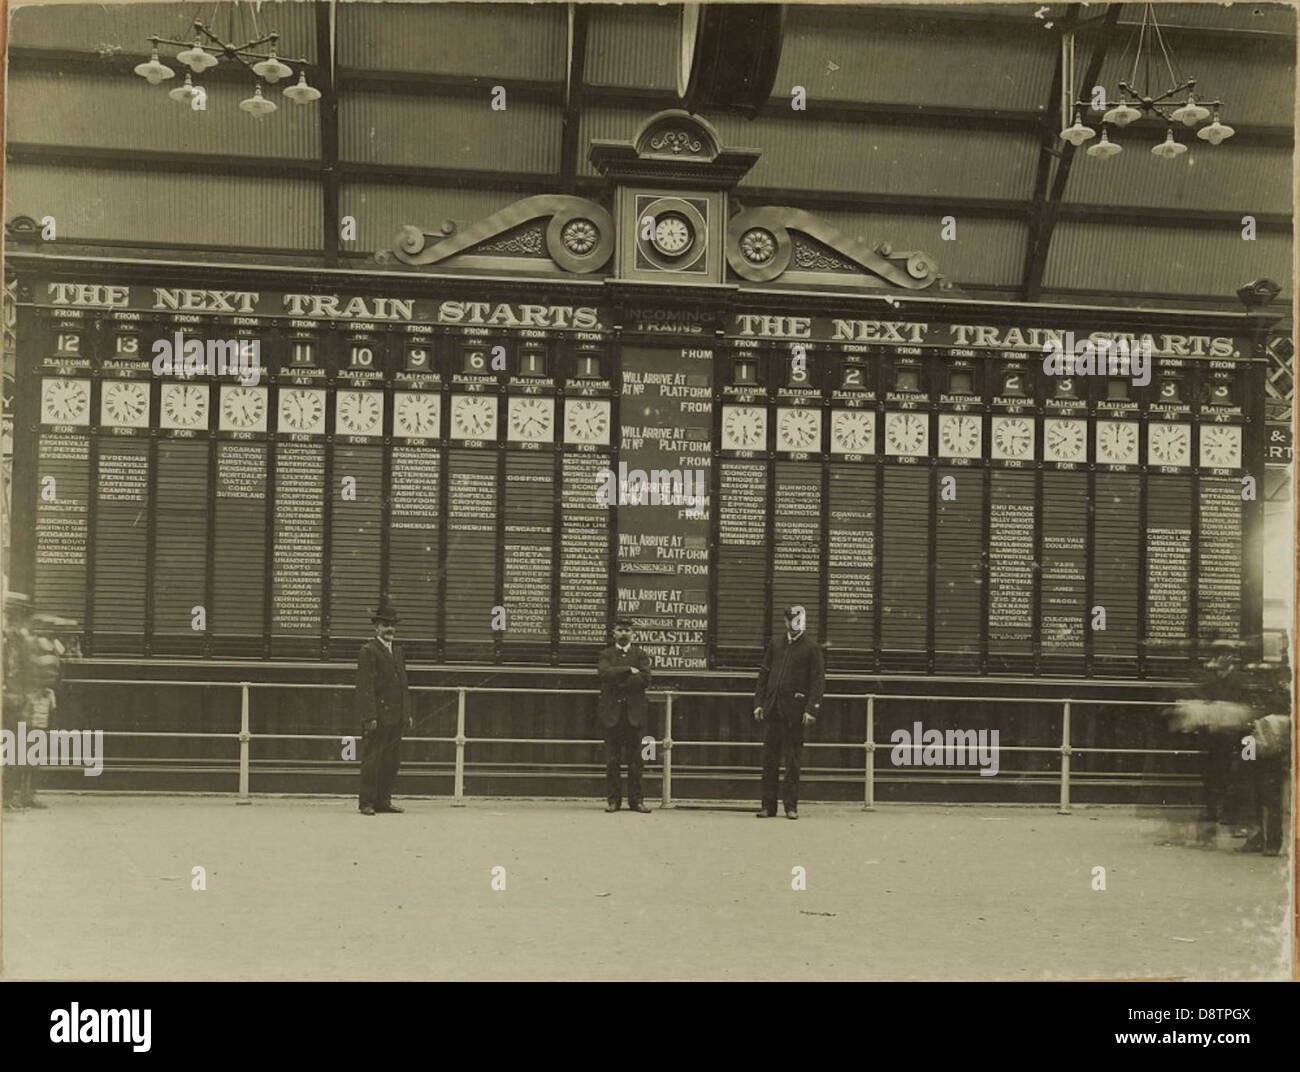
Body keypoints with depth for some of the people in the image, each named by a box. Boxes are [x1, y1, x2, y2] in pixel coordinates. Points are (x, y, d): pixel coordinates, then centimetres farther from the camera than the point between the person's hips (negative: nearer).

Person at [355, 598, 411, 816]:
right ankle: (366, 802, 2)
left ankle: (383, 800, 16)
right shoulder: (368, 651, -7)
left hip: (396, 716, 8)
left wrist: (407, 712, 14)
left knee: (392, 761, 9)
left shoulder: (398, 650, 18)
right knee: (372, 761, -4)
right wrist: (370, 717, -18)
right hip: (377, 716, -8)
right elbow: (365, 687, -12)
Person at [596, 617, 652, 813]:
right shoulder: (606, 654, 10)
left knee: (635, 759, 1)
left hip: (633, 712, 0)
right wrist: (628, 670, -14)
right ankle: (613, 799, 5)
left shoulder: (640, 654, 9)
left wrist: (618, 679, -9)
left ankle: (636, 799, 5)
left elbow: (645, 679, -6)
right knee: (612, 760, 0)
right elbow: (604, 673, -11)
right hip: (612, 712, 0)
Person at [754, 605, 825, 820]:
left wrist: (811, 709, -11)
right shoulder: (775, 643, 13)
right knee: (769, 759, 4)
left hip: (794, 710, -4)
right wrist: (758, 703, 7)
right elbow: (764, 673, 15)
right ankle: (768, 805, 9)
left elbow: (818, 679, -3)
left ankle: (791, 806, 7)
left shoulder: (811, 647, 0)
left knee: (792, 761, 0)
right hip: (772, 709, 4)